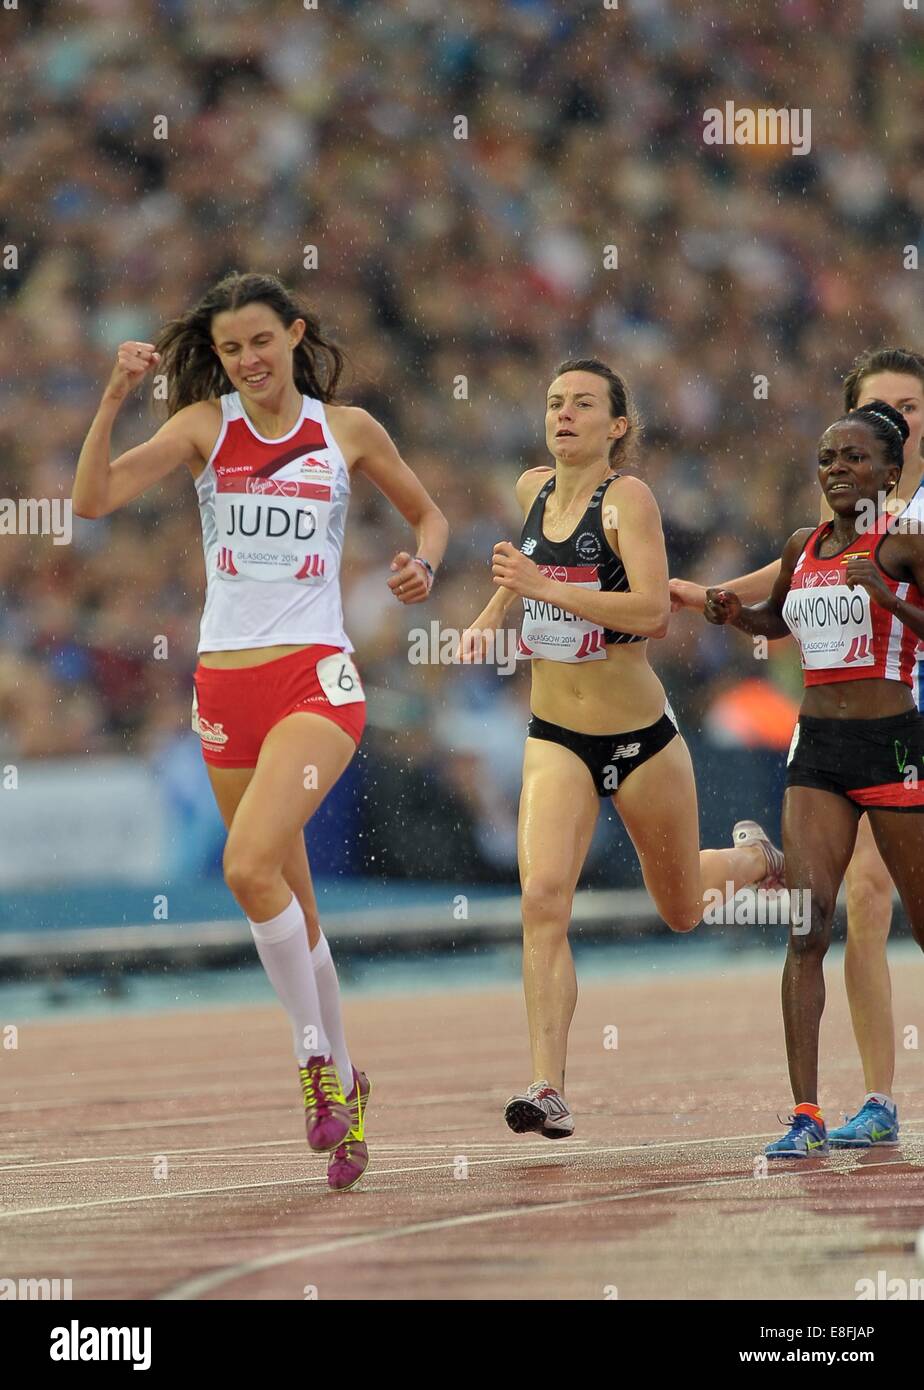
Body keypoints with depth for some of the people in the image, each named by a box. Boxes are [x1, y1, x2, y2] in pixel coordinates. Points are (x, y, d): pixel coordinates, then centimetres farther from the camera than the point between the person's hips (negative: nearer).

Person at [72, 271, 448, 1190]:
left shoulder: (347, 430, 5)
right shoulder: (204, 424, 5)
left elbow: (427, 512, 20)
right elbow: (93, 499, -7)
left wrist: (424, 563, -1)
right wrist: (114, 398, -18)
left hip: (315, 676, -3)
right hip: (225, 683, 3)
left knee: (250, 866, -25)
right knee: (288, 903, 10)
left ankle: (318, 1062, -13)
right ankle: (342, 1082, 25)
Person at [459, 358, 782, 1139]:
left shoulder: (627, 497, -15)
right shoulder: (533, 489, 3)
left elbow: (653, 611, -28)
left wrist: (545, 586, -31)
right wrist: (491, 615, 14)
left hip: (641, 737, -3)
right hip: (557, 740, 3)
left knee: (683, 911, 16)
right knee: (543, 899, -19)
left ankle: (753, 857, 52)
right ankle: (548, 1090, -22)